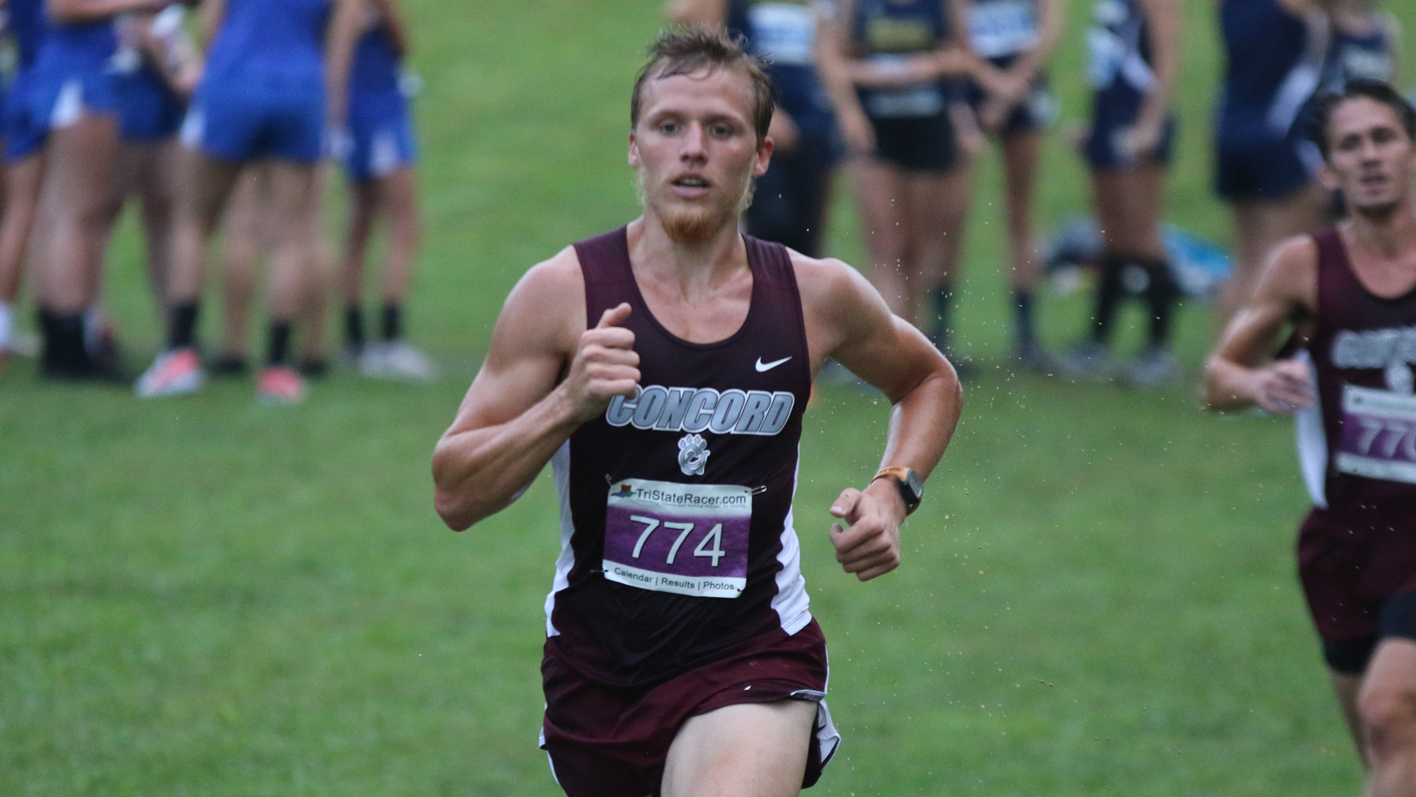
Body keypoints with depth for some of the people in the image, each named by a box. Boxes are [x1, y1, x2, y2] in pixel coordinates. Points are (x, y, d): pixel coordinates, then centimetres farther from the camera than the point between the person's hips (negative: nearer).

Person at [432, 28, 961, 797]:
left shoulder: (817, 295, -1)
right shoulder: (562, 293, -7)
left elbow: (930, 380, 21)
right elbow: (455, 495, -8)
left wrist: (893, 491, 3)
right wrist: (569, 403, -23)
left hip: (753, 656, -1)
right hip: (595, 665, 1)